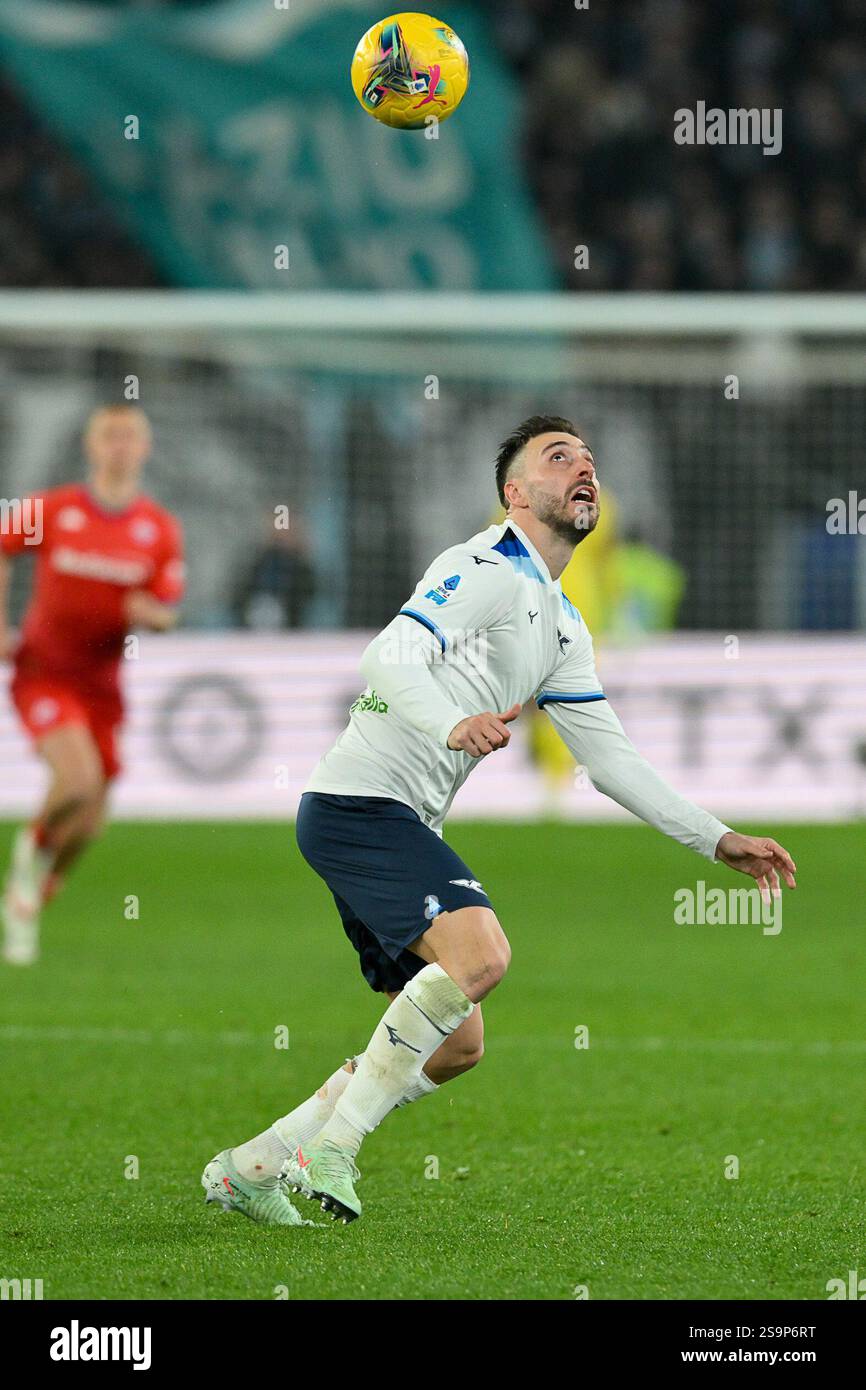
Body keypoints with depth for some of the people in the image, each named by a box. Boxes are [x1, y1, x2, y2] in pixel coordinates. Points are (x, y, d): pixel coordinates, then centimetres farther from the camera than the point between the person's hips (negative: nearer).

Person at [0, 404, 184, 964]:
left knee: (88, 825, 4)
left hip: (102, 681, 3)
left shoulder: (162, 529, -2)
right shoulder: (51, 510, -7)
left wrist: (151, 614, -22)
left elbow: (167, 613, 1)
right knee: (79, 780, -27)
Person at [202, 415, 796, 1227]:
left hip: (402, 826, 10)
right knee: (479, 952, -29)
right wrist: (453, 727, -42)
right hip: (358, 800, -10)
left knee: (455, 1046, 7)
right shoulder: (488, 569, -9)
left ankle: (251, 1168, 12)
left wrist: (718, 841, 17)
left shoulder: (562, 628, 21)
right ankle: (335, 1142, -20)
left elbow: (611, 760, 23)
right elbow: (391, 658, -23)